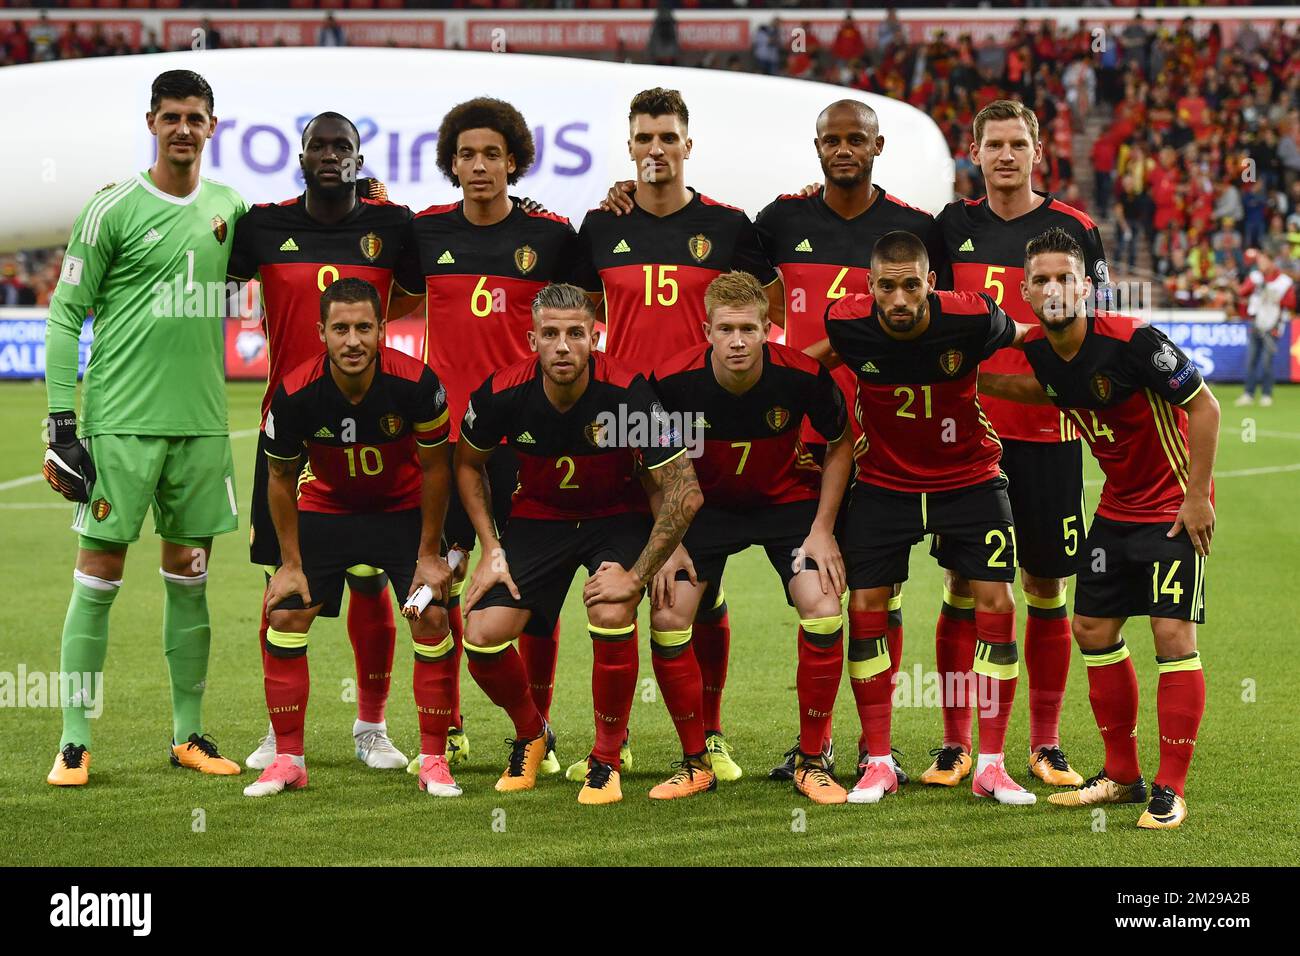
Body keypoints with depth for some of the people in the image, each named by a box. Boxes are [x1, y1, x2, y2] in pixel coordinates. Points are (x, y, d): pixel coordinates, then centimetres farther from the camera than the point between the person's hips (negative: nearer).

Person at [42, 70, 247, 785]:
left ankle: (189, 734, 19)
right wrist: (61, 419, -9)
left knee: (189, 578, 10)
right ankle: (74, 744, 3)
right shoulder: (113, 209, -4)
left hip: (202, 422, 5)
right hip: (121, 422, -5)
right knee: (99, 575, -3)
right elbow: (66, 314, -3)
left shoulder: (230, 206, 10)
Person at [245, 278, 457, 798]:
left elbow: (435, 468, -12)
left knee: (432, 620, -14)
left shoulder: (416, 383, -27)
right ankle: (288, 760, 5)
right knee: (284, 619, -9)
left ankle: (434, 761, 0)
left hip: (403, 509, -1)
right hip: (325, 507, 1)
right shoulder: (294, 393, -25)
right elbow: (282, 478, -7)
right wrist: (291, 563, -6)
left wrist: (429, 555, -10)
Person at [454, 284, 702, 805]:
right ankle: (531, 736, 19)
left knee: (612, 616, -30)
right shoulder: (503, 392, -19)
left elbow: (684, 491, -22)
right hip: (538, 516, 3)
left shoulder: (628, 393, -28)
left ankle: (607, 760, -7)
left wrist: (637, 576, -21)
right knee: (483, 635, -14)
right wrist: (491, 549, -3)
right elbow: (468, 463, 4)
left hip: (616, 517, -2)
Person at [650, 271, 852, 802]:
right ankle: (696, 763, 6)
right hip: (707, 504, 1)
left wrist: (822, 530, -9)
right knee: (667, 617, -13)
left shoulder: (802, 375, -26)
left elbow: (840, 444, -6)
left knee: (823, 612, -19)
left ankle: (812, 761, -2)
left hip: (789, 500, -1)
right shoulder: (673, 381, -24)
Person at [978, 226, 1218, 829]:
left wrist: (1197, 496, -19)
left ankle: (1170, 790, -5)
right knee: (1093, 632, 8)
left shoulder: (1132, 341, -25)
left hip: (1175, 505, -7)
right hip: (1117, 505, 7)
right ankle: (1122, 776, 21)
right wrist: (979, 382, 11)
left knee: (1173, 635, -13)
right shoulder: (1038, 348, -5)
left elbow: (1203, 406, -18)